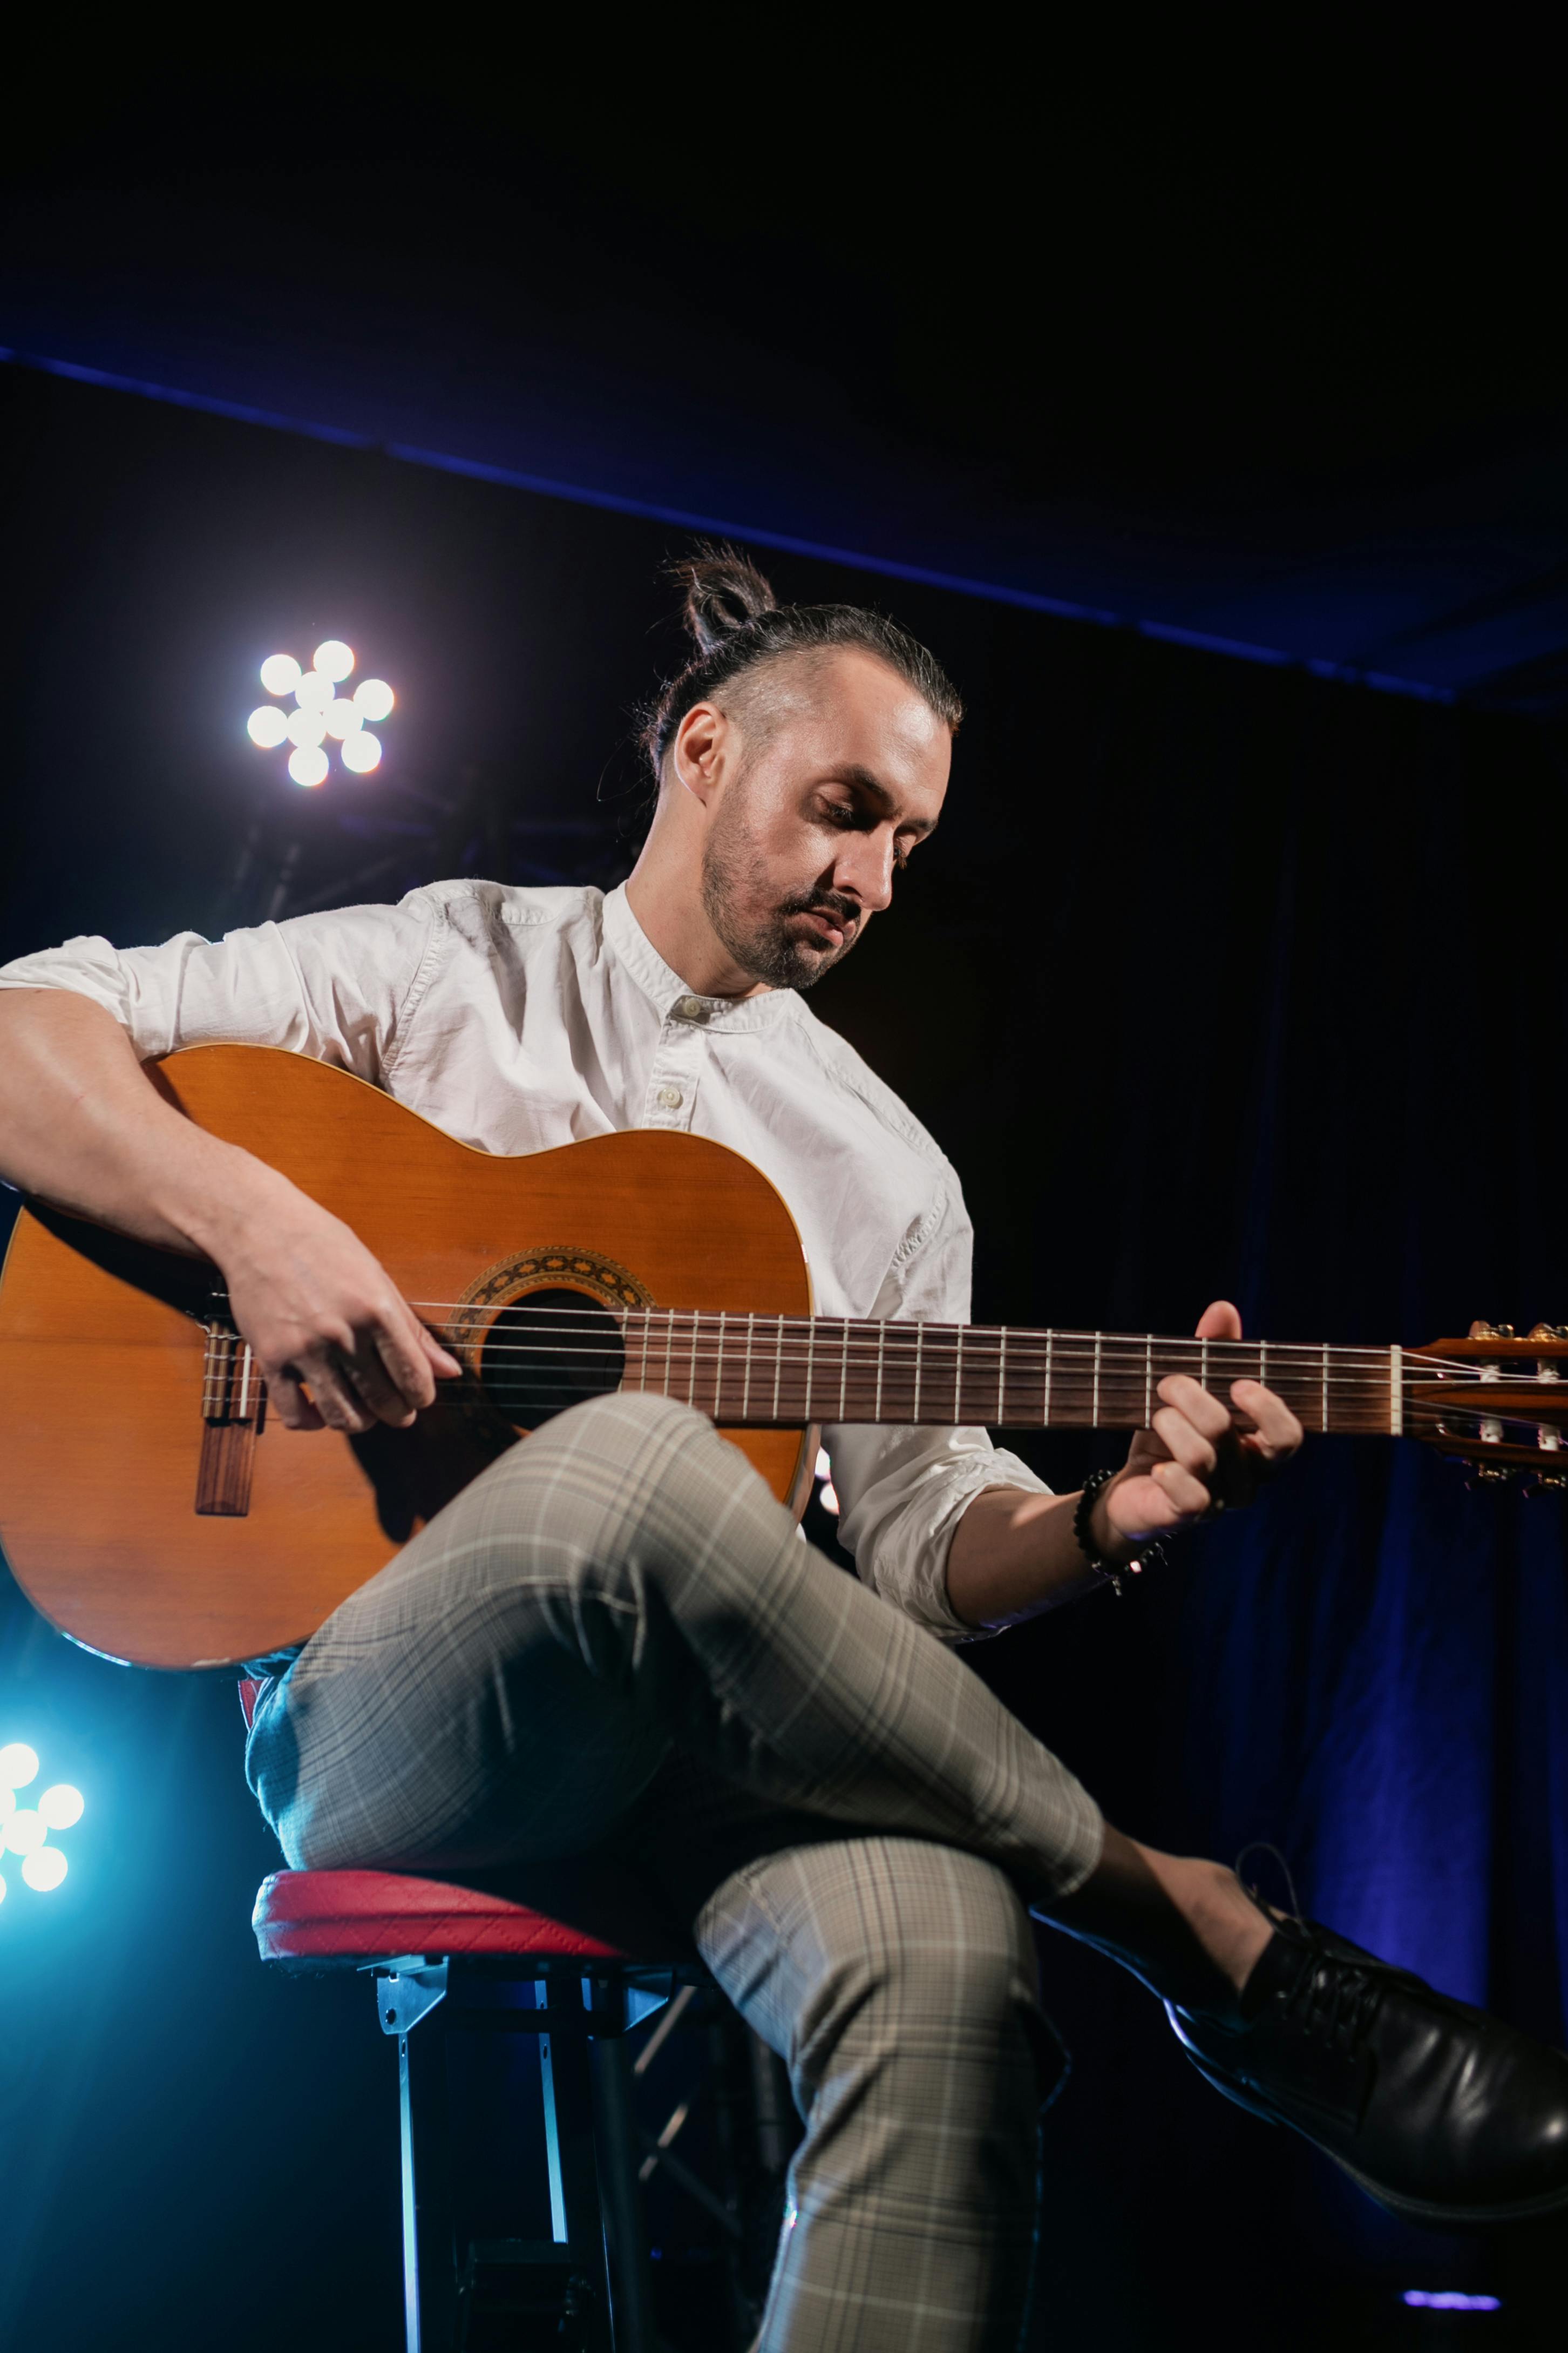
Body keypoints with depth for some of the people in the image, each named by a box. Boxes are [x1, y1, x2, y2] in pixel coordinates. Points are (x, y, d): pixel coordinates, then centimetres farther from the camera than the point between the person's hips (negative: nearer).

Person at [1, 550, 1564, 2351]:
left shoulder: (888, 1173, 16)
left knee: (945, 1958, -36)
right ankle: (1217, 1942, -21)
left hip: (709, 1747, 3)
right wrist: (256, 1221, -17)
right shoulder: (448, 969, 8)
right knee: (636, 1466, -38)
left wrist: (1107, 1521, -7)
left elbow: (922, 1552, 14)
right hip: (370, 1725, -2)